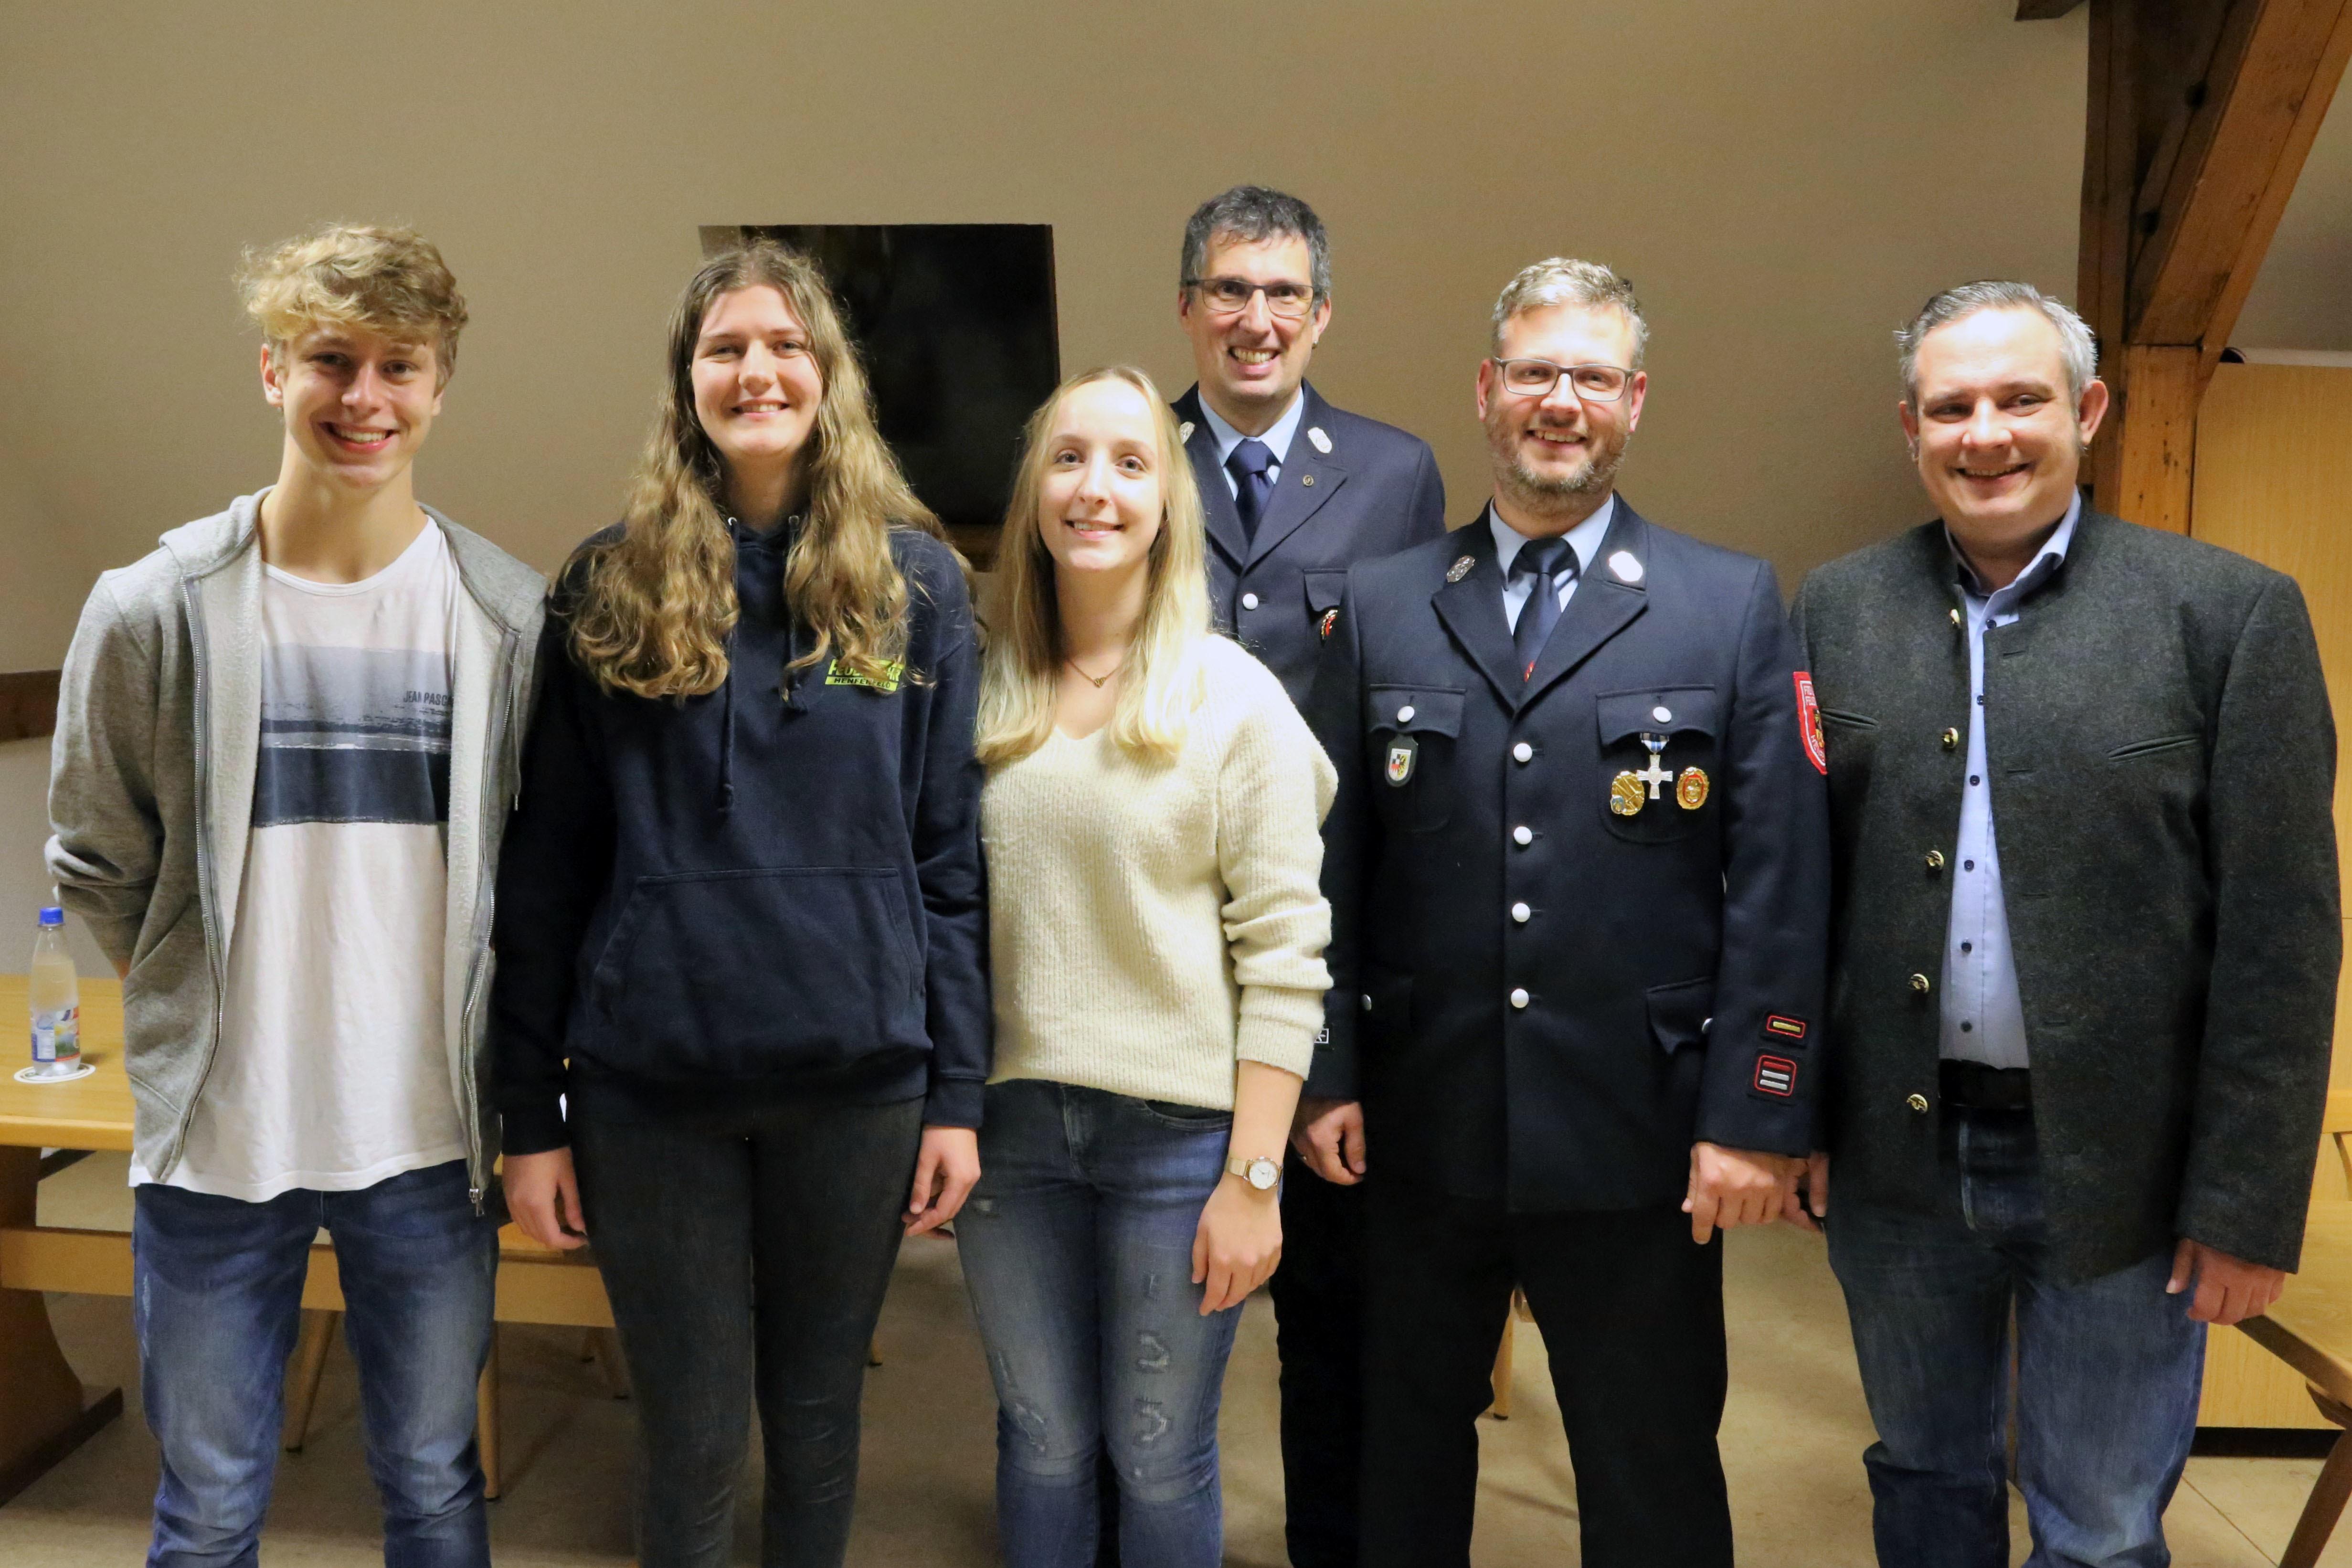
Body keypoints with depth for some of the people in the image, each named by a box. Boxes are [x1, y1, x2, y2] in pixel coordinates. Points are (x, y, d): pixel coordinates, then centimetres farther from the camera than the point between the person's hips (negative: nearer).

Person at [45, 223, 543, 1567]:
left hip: (431, 1134, 0)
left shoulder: (512, 616, -4)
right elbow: (97, 864, 6)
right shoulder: (157, 611, -5)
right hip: (215, 1130, 0)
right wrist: (205, 1004, 4)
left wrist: (496, 1068, 4)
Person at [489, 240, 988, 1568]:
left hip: (858, 1075, 1)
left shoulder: (915, 579, 2)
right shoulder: (610, 586, 1)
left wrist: (958, 1092, -2)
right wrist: (532, 1111, 0)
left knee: (819, 1419, 15)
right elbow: (547, 864, 2)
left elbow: (952, 849, 1)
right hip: (650, 1081, 0)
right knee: (692, 1437, 12)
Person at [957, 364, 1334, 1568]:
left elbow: (1283, 950, -8)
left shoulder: (1236, 696, -6)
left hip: (1179, 1126, -3)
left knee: (1159, 1457, 11)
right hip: (1010, 1115, 3)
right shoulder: (982, 690, 3)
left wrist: (1253, 1175, -10)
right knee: (1041, 1442, 16)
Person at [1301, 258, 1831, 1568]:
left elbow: (1781, 885, -4)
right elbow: (1333, 862, 5)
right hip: (1420, 1131, 2)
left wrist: (1756, 1119, -8)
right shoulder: (1380, 606, 5)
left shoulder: (1734, 606, 0)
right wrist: (1327, 1073, 0)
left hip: (1638, 1144, -1)